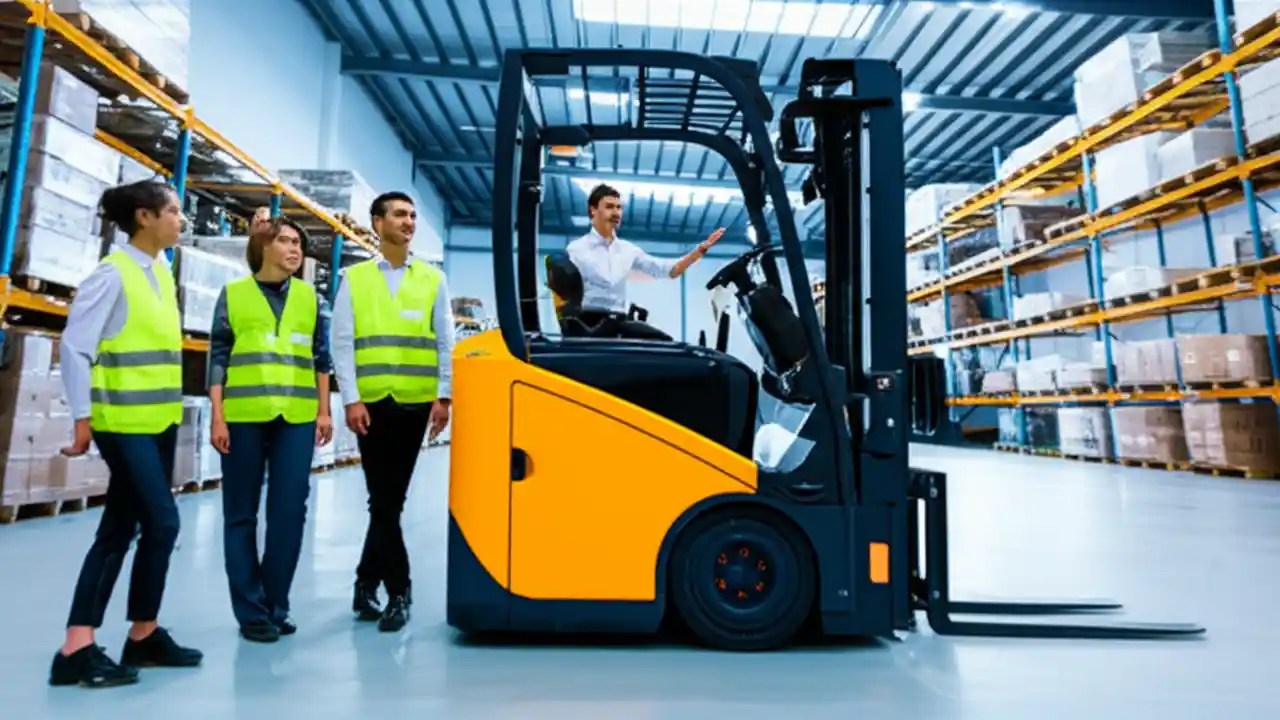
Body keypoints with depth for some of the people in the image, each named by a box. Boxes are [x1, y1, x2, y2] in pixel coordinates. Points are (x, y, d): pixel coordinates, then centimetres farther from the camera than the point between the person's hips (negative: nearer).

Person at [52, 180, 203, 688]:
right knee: (161, 522, -7)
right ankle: (143, 636, 12)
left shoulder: (163, 274, 12)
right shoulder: (113, 273, -11)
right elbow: (74, 347, -14)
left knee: (119, 531, 10)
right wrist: (82, 418, -16)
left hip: (161, 419, 8)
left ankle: (79, 647, 18)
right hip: (124, 420, -8)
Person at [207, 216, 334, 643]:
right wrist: (217, 417, -3)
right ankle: (251, 612, 15)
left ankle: (275, 606, 16)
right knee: (241, 514, 4)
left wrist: (324, 411, 5)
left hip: (297, 418, 1)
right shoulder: (233, 294, 7)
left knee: (290, 512, 1)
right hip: (243, 417, -1)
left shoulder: (311, 298, 12)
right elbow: (218, 358, 4)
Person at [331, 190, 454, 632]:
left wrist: (443, 397, -4)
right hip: (371, 403, -1)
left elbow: (445, 343, 3)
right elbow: (341, 343, 0)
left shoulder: (432, 279, 7)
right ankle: (398, 592, 13)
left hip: (415, 402, 1)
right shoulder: (354, 278, 6)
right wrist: (351, 399, -8)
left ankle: (366, 584, 23)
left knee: (391, 498, 7)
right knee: (384, 500, 1)